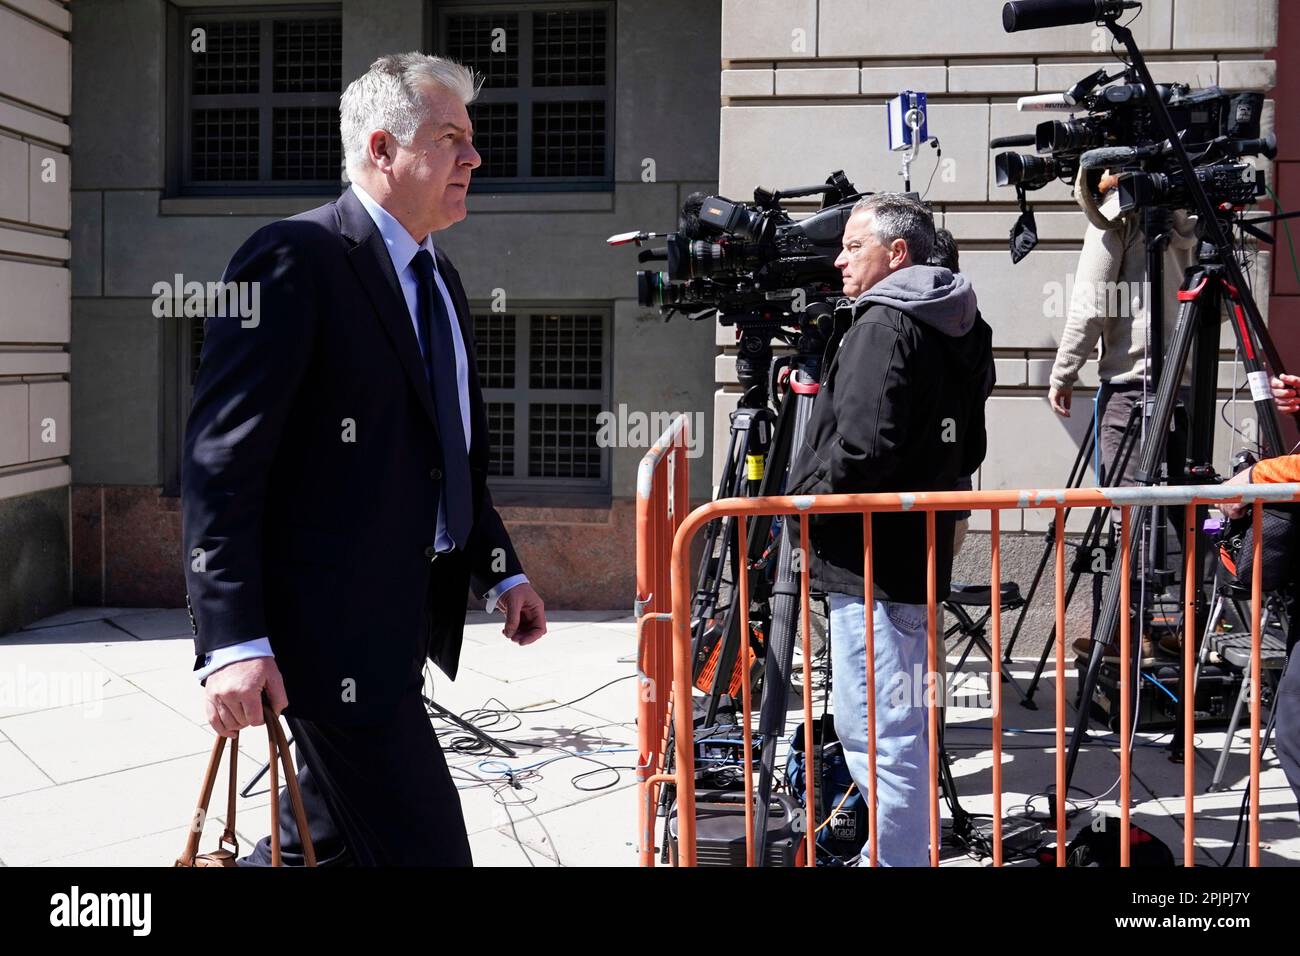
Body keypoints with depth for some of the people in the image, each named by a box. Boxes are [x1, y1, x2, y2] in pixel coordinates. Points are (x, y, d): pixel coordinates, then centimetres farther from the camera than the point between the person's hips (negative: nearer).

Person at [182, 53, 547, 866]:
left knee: (329, 841, 19)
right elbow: (224, 458, -18)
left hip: (406, 617, 9)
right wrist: (233, 641, -24)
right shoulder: (296, 258, -13)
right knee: (423, 847, -6)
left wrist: (501, 568, 17)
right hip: (331, 621, -9)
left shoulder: (439, 278, 15)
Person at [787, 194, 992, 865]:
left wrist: (802, 497, -9)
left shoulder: (884, 326, -13)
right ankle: (902, 849, 27)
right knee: (899, 725, 18)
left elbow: (864, 445, -22)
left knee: (875, 728, -6)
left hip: (868, 562, -10)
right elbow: (967, 448, 21)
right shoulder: (959, 332, 15)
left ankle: (895, 855, -1)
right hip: (921, 554, 10)